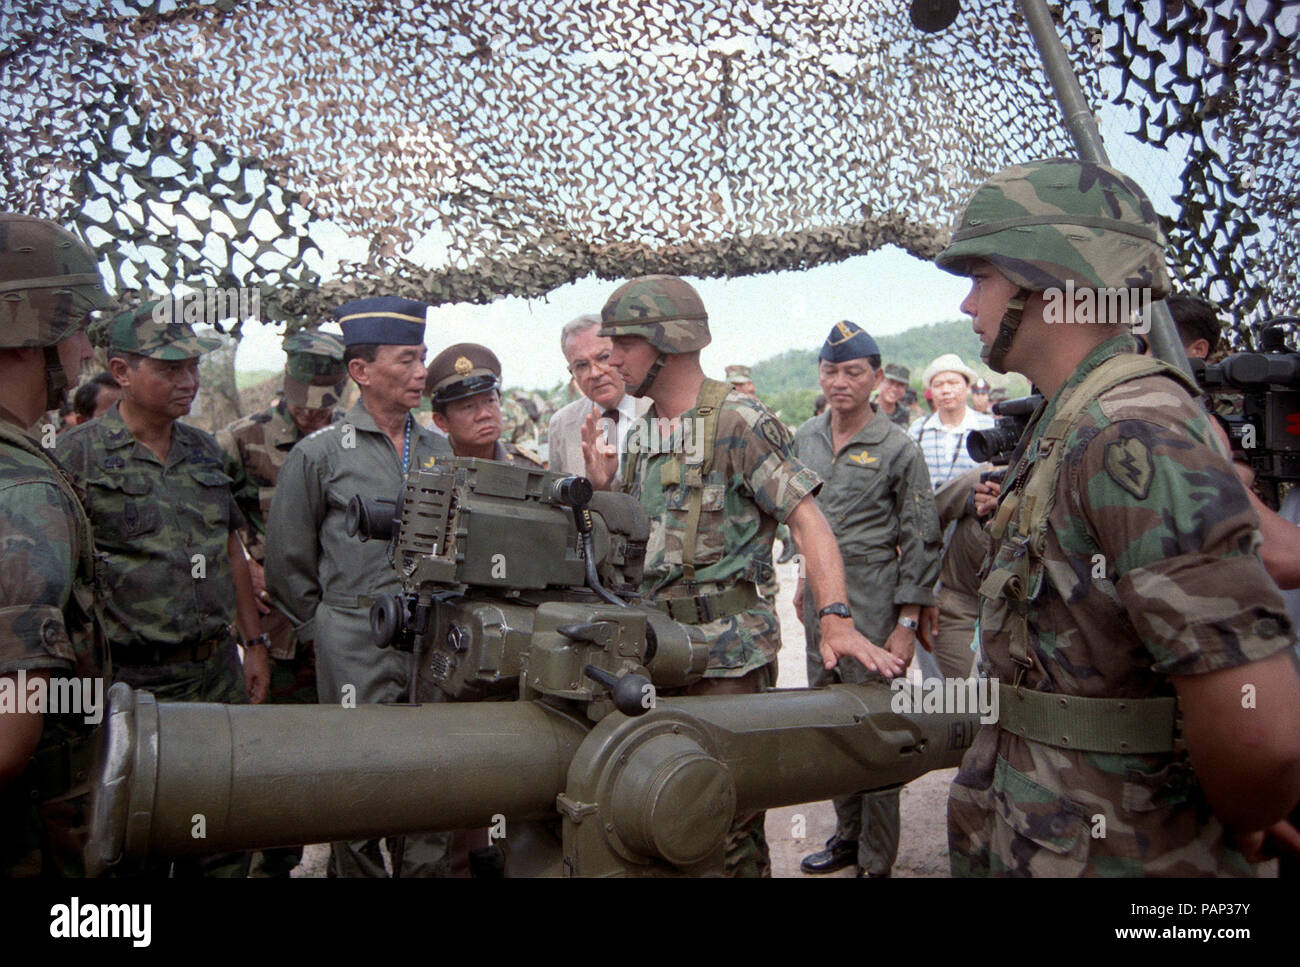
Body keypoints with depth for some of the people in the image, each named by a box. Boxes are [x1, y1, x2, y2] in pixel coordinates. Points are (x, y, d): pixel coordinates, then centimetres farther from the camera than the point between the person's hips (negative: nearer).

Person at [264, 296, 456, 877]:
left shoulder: (440, 451, 8)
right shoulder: (320, 453, -3)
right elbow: (288, 561, 3)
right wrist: (321, 628, 7)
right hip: (357, 643, -3)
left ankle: (429, 870, 27)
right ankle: (357, 871, 26)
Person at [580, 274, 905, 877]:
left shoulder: (739, 423, -11)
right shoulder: (640, 436, 12)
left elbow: (806, 519, -17)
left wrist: (836, 621, -27)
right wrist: (603, 488, 1)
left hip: (727, 650, -7)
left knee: (728, 823, 3)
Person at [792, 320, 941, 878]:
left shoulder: (898, 449, -9)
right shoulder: (805, 439, 7)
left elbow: (921, 543, -8)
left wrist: (907, 624, -11)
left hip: (875, 601, -6)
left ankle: (876, 860, 15)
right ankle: (847, 836, 31)